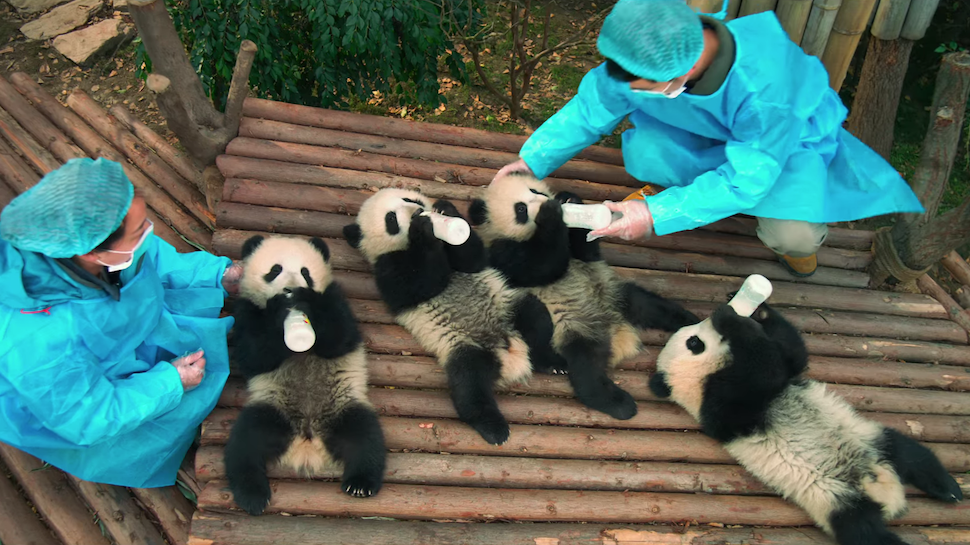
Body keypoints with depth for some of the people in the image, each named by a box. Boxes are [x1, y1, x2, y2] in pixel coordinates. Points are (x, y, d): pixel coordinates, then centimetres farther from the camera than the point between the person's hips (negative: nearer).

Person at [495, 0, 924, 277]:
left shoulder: (765, 87, -45)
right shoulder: (641, 58, -29)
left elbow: (746, 179, -34)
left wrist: (657, 215, -39)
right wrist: (533, 161, -19)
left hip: (794, 135, -4)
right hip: (710, 130, 4)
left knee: (790, 235, -30)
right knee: (644, 156, -28)